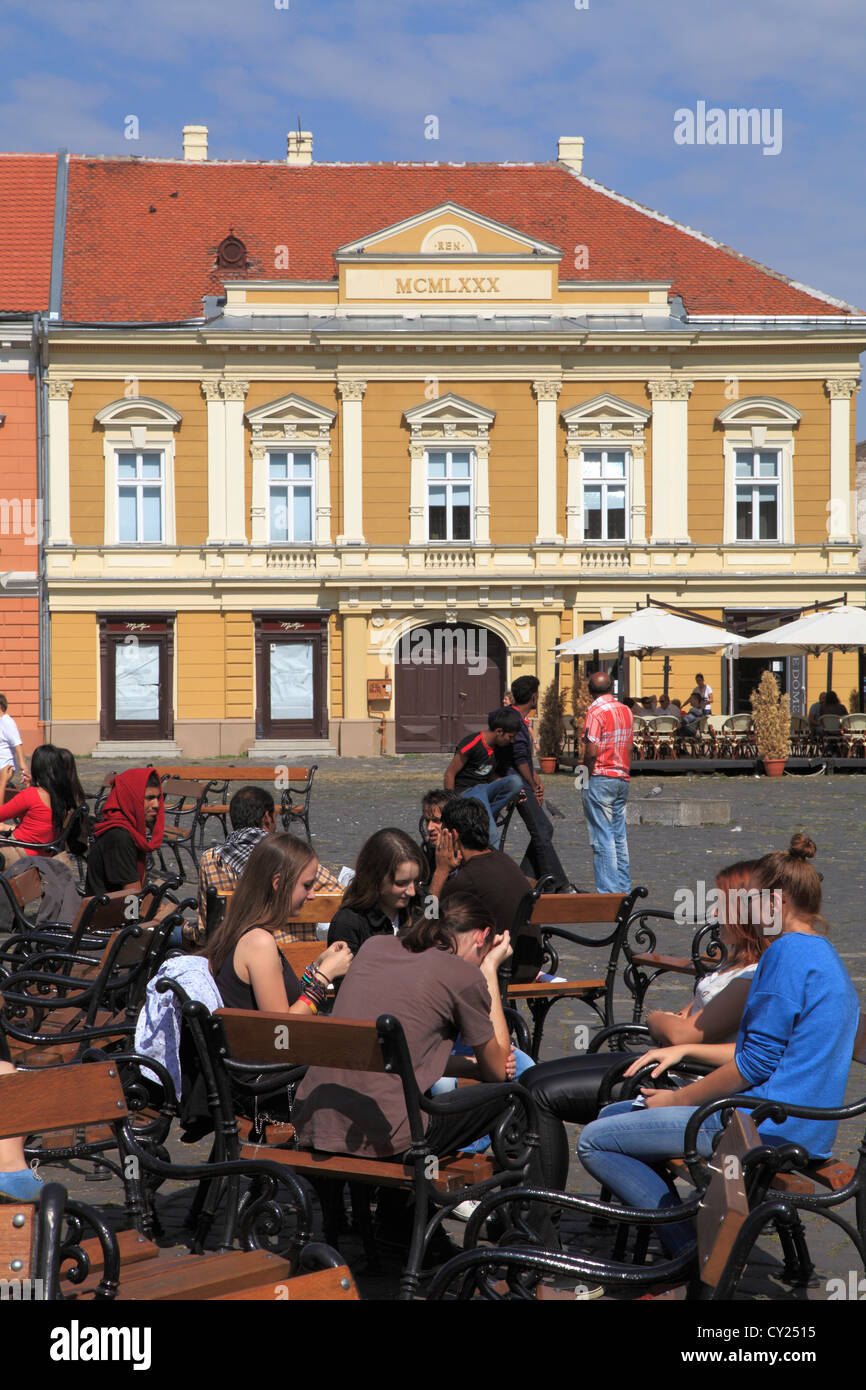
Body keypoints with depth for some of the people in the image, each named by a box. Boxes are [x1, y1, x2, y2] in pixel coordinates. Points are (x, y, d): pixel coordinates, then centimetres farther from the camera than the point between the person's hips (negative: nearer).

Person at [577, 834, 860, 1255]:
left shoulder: (789, 951, -15)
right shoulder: (822, 954, 17)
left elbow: (756, 1063, -19)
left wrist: (677, 1099, -8)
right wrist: (686, 1050, 21)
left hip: (768, 1127, -11)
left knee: (595, 1142, -8)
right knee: (612, 1114, 20)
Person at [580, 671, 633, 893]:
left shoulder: (596, 711, -14)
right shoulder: (626, 711, 9)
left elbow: (591, 752, -19)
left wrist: (586, 774, -5)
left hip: (600, 778, -7)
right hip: (622, 779, 7)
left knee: (602, 837, -4)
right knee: (619, 835, 12)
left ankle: (607, 890, -5)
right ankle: (623, 888, 13)